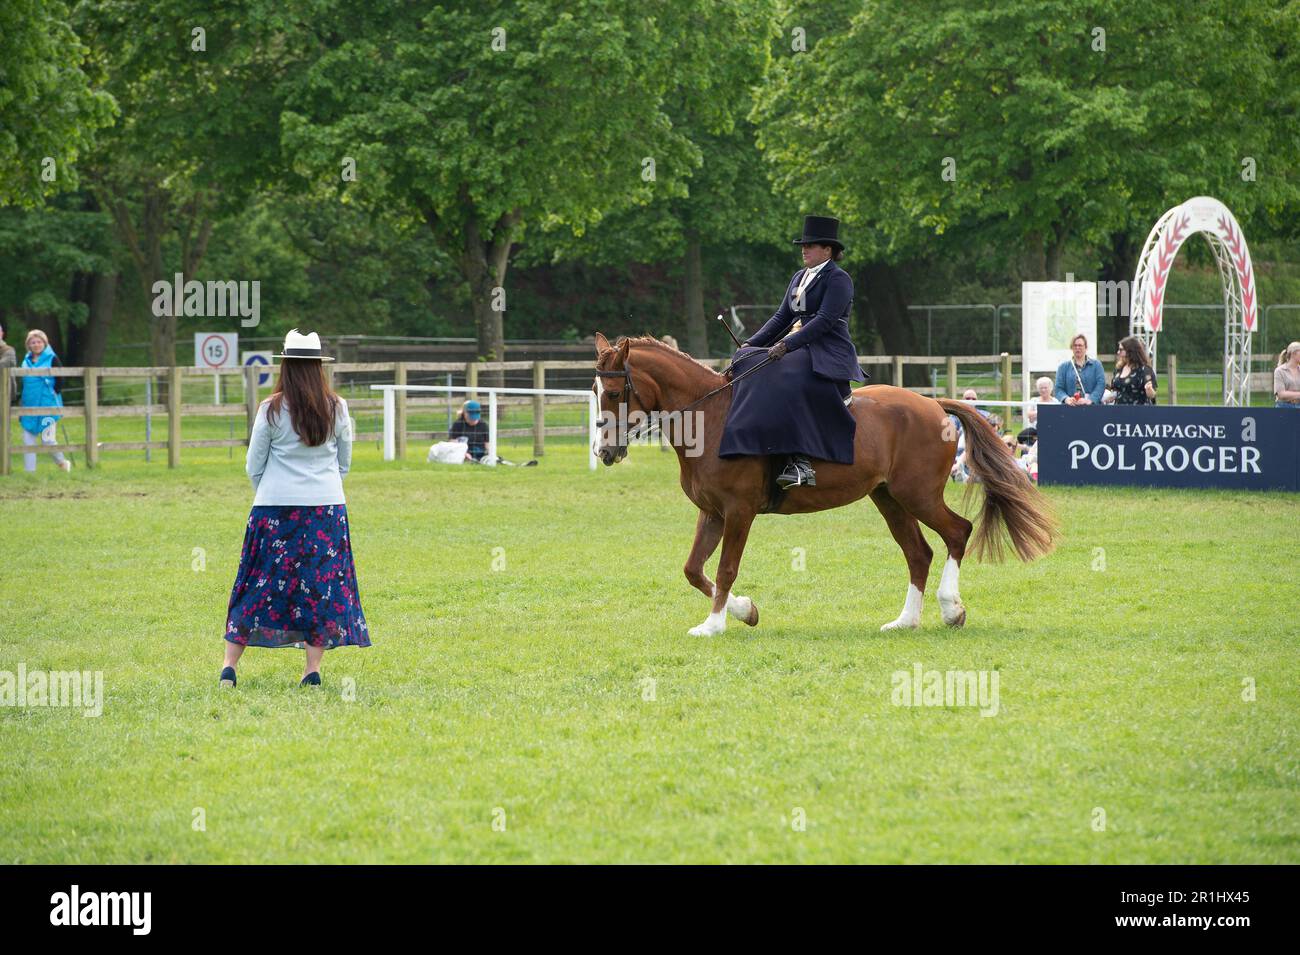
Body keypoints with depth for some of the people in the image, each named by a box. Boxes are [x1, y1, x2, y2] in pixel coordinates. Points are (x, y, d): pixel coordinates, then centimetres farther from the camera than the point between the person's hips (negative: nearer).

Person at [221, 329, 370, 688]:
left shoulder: (271, 409, -7)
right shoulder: (337, 409, 0)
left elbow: (254, 466, 2)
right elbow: (344, 463, 11)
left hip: (275, 508, -2)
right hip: (327, 507, 2)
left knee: (258, 586, 4)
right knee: (321, 586, 6)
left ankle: (229, 666, 4)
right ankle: (313, 668, 2)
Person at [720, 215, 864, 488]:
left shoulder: (838, 279, -7)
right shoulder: (799, 278, 21)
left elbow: (824, 321, -17)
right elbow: (782, 317, 21)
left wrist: (787, 345, -25)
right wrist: (752, 343, 9)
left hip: (829, 355, -10)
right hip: (798, 348, 10)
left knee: (790, 381, -36)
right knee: (747, 361, -4)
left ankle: (801, 464, -42)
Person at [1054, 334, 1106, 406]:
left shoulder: (1096, 364, 11)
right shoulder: (1064, 366, 14)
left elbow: (1101, 385, -1)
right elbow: (1058, 388, 6)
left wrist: (1090, 400, -18)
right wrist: (1066, 399, -16)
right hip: (1070, 408, 1)